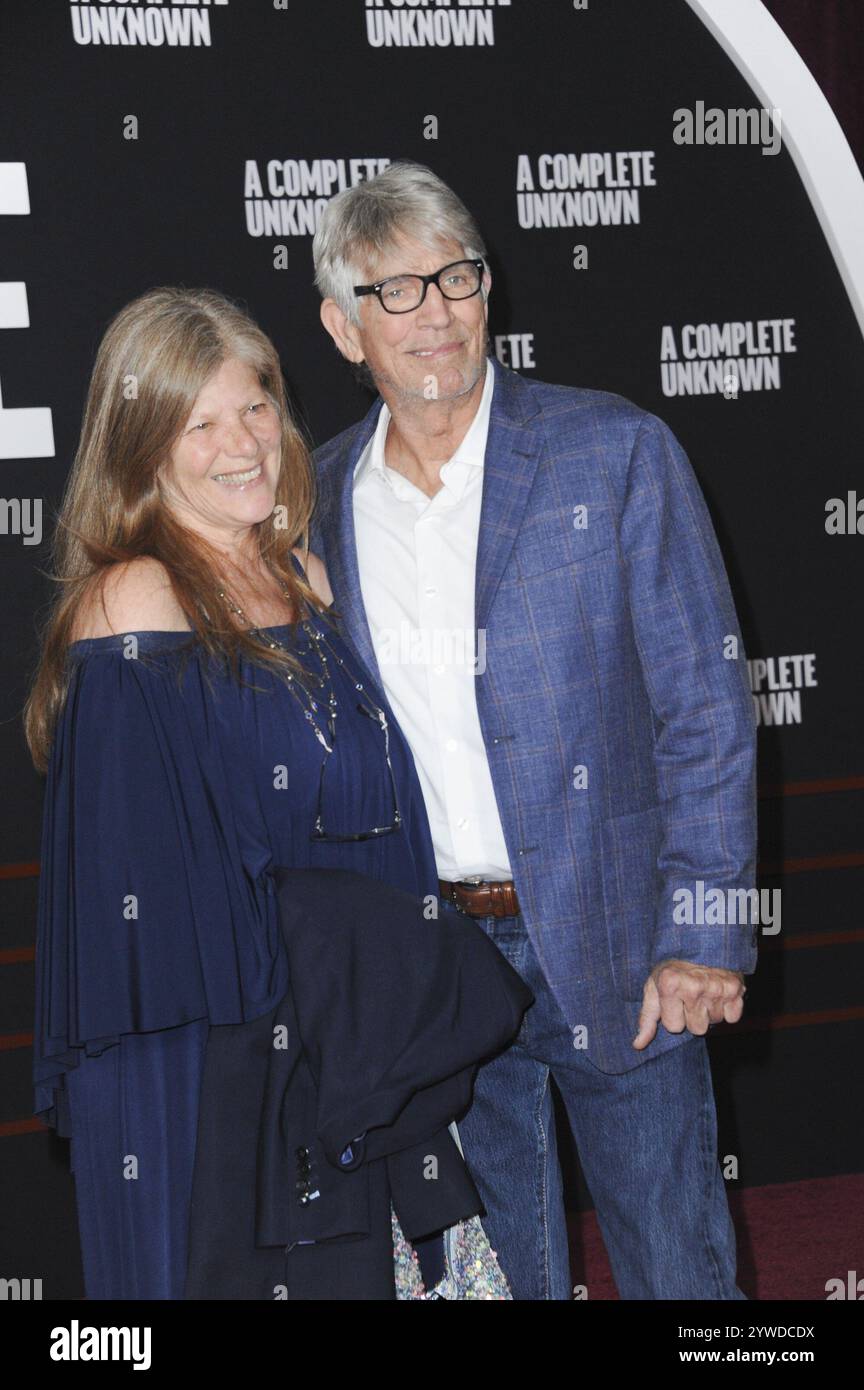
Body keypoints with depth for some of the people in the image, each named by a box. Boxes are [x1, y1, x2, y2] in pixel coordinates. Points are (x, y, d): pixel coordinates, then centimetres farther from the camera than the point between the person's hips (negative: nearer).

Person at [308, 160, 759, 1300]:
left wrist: (703, 936, -12)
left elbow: (705, 709, -6)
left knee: (676, 1268, 5)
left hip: (611, 948, -3)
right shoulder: (317, 500, 5)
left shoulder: (616, 453, -5)